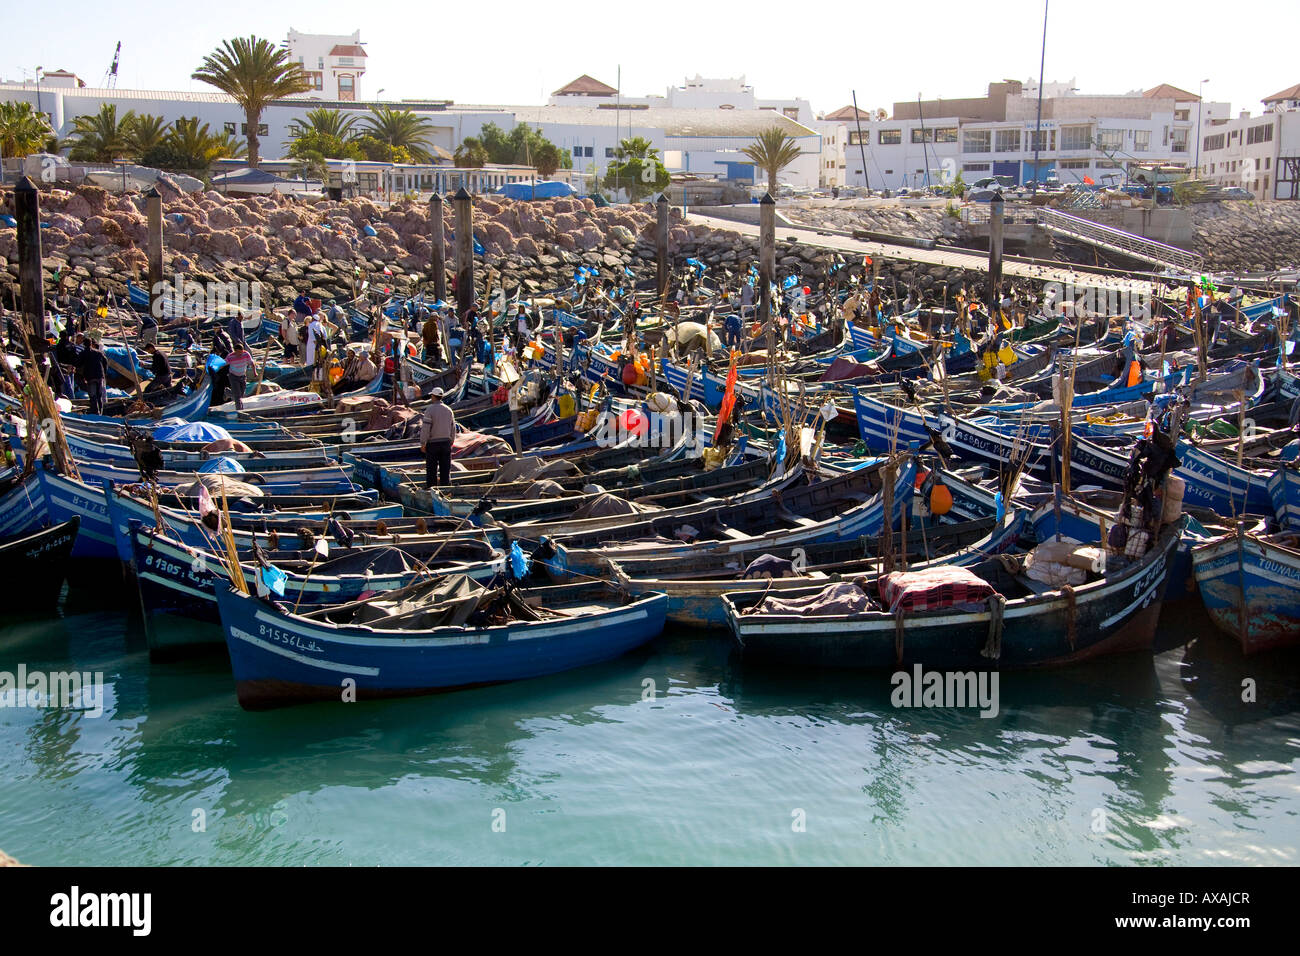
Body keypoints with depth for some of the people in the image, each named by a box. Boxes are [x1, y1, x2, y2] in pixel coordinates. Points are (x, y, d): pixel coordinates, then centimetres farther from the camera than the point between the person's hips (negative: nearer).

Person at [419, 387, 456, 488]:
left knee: (431, 469, 1)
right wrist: (450, 443, 17)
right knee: (445, 469, 6)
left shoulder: (429, 410, -10)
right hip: (446, 442, 4)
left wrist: (422, 444, -9)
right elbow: (453, 428, 10)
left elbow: (425, 428, -14)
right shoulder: (448, 410, 7)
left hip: (433, 443, -4)